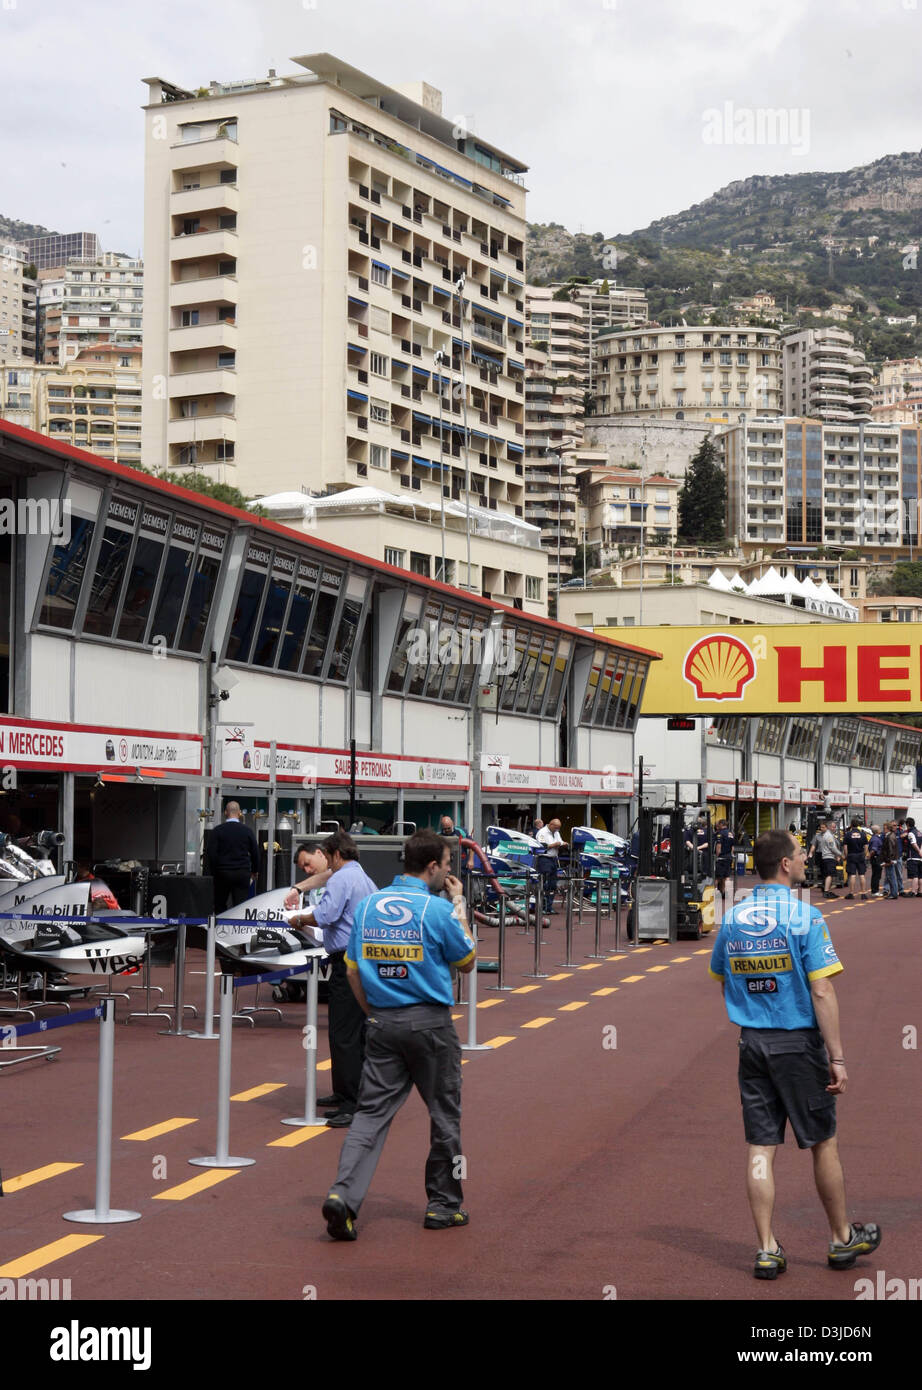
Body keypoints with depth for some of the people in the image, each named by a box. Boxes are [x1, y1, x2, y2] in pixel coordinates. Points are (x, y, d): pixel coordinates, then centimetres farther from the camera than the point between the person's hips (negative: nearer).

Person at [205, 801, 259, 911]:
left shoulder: (217, 831, -4)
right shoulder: (247, 831, 1)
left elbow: (210, 853, -6)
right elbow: (255, 852, 8)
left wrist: (210, 873, 2)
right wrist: (254, 871, 22)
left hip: (222, 873, -1)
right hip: (243, 873, 1)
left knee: (219, 906, 11)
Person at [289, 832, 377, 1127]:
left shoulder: (341, 879, -11)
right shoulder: (367, 881, 18)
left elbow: (324, 915, -22)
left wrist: (299, 920, -3)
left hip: (347, 963, -10)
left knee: (344, 1036, -9)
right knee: (357, 1032, 17)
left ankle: (351, 1106, -11)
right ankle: (345, 1094, 28)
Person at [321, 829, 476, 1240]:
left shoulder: (367, 906, 4)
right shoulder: (439, 910, -11)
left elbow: (353, 969, 8)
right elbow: (467, 962, 3)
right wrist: (459, 905, 9)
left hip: (383, 1024, 4)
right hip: (430, 1022, -4)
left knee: (372, 1111, 3)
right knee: (444, 1115, 11)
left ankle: (343, 1195, -13)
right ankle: (443, 1205, 19)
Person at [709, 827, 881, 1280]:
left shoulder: (732, 919, 3)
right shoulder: (804, 916, -14)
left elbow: (720, 982, 15)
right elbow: (822, 992, -17)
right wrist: (837, 1058, -14)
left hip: (751, 1042, 5)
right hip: (798, 1042, -5)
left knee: (760, 1149, 7)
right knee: (823, 1143, 10)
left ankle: (767, 1250, 9)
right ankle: (842, 1240, 24)